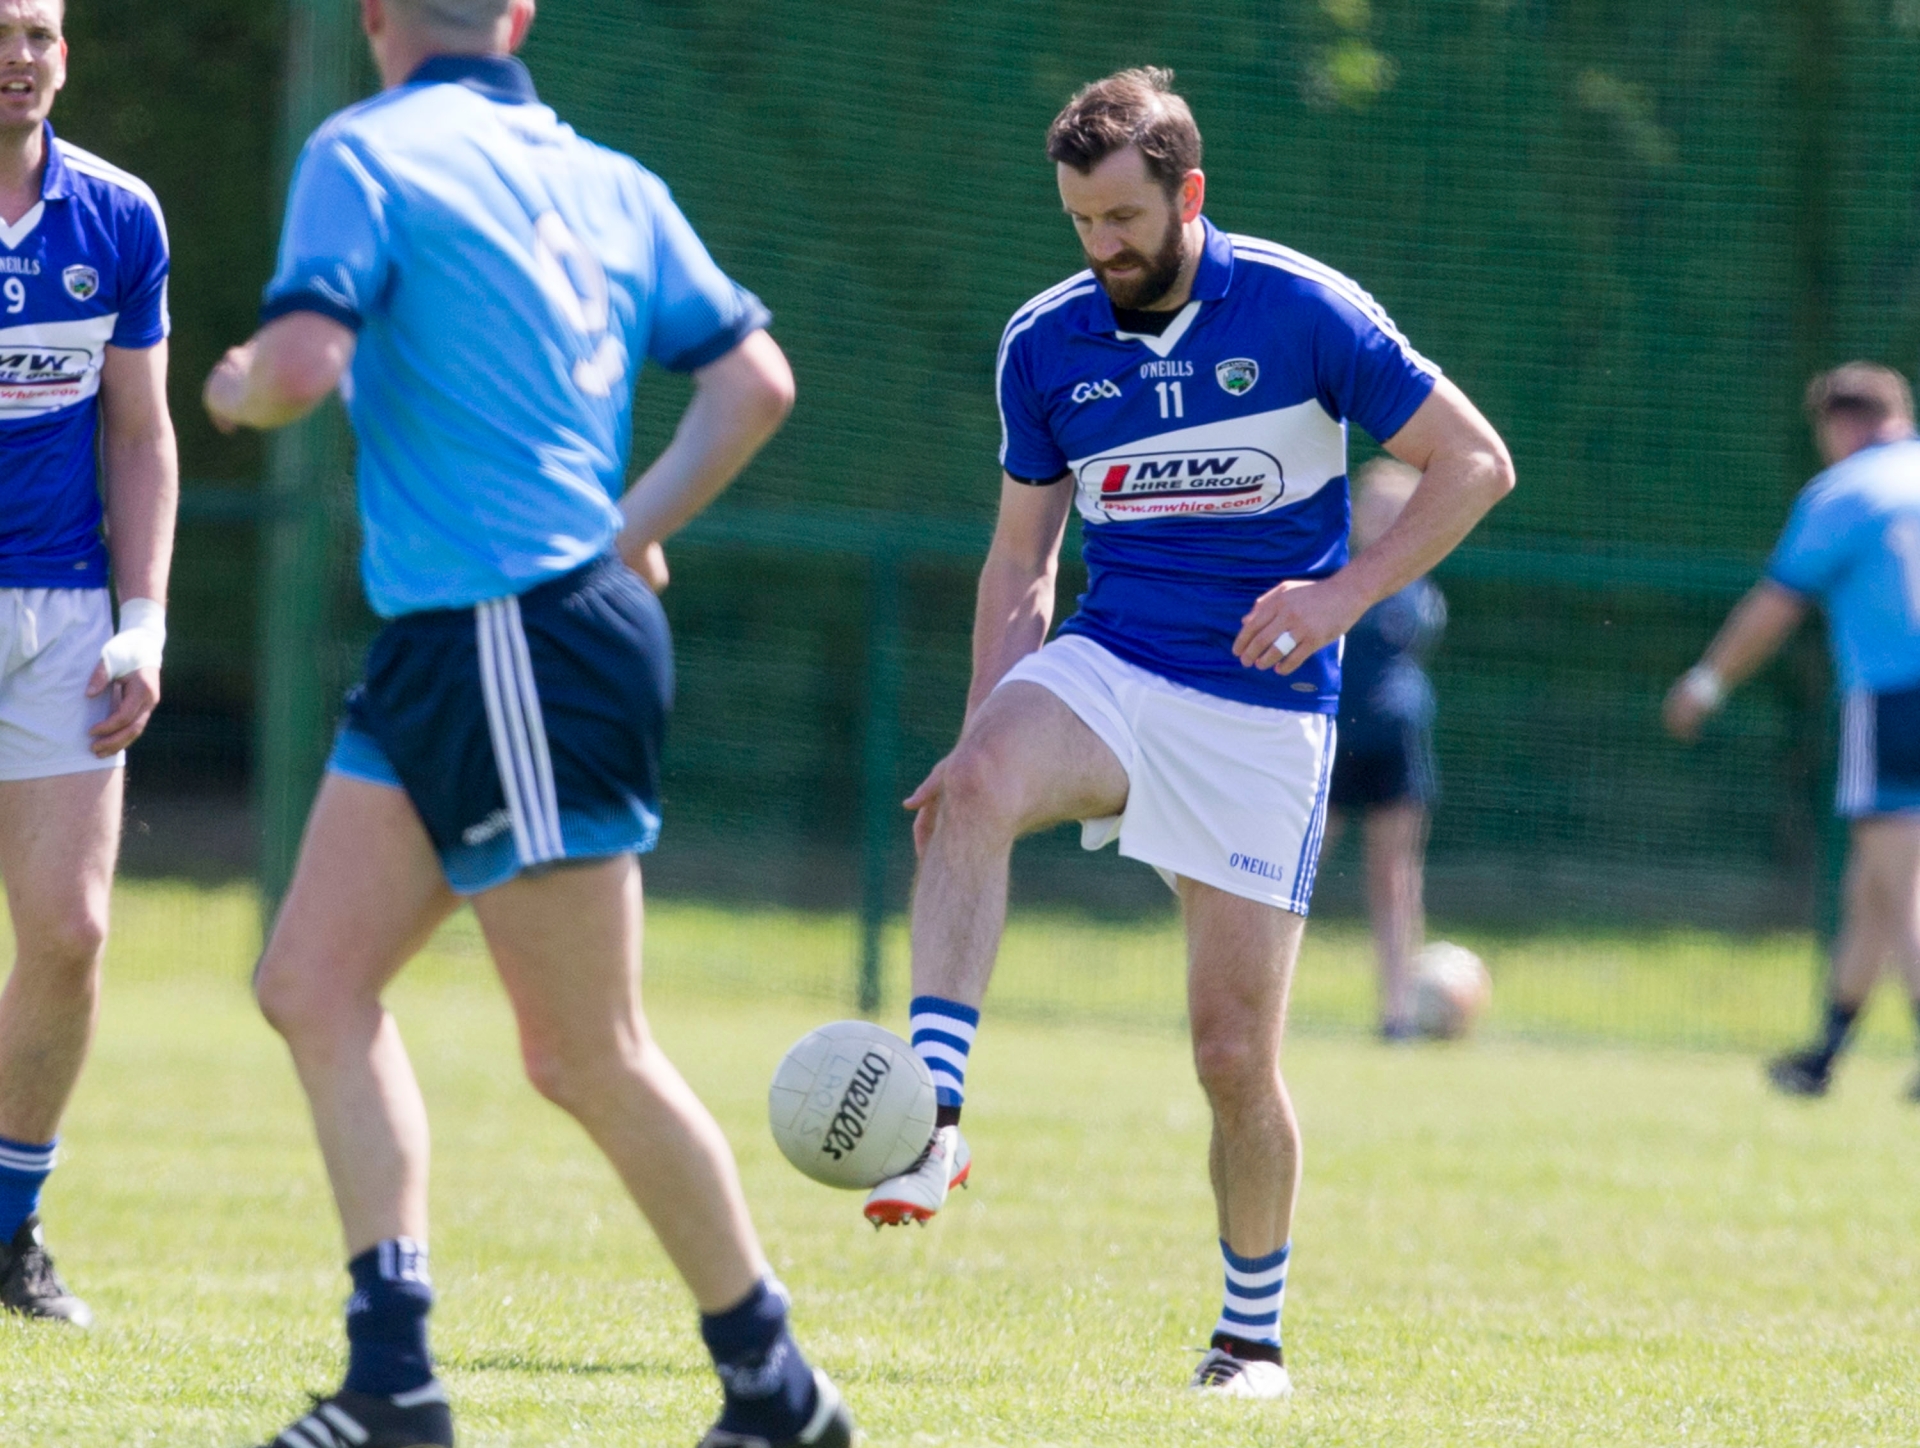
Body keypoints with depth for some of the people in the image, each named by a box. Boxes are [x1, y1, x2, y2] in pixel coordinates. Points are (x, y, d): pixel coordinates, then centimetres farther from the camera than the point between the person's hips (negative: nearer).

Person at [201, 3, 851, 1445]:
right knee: (314, 983, 7)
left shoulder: (366, 153, -9)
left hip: (518, 650, -8)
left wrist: (235, 387, 1)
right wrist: (629, 533, 19)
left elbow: (303, 362, -21)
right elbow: (754, 379, 11)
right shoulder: (611, 182, 13)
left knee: (588, 1051, -1)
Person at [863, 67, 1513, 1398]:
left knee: (1236, 1051, -5)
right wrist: (983, 734, -1)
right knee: (974, 793, -33)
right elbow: (1021, 561, 12)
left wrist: (1343, 594, -15)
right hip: (1105, 672, 3)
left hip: (1262, 711, -3)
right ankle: (931, 1117, -38)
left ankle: (1254, 1332, 16)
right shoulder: (1045, 343, 4)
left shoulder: (1303, 312, -7)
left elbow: (1476, 463, -3)